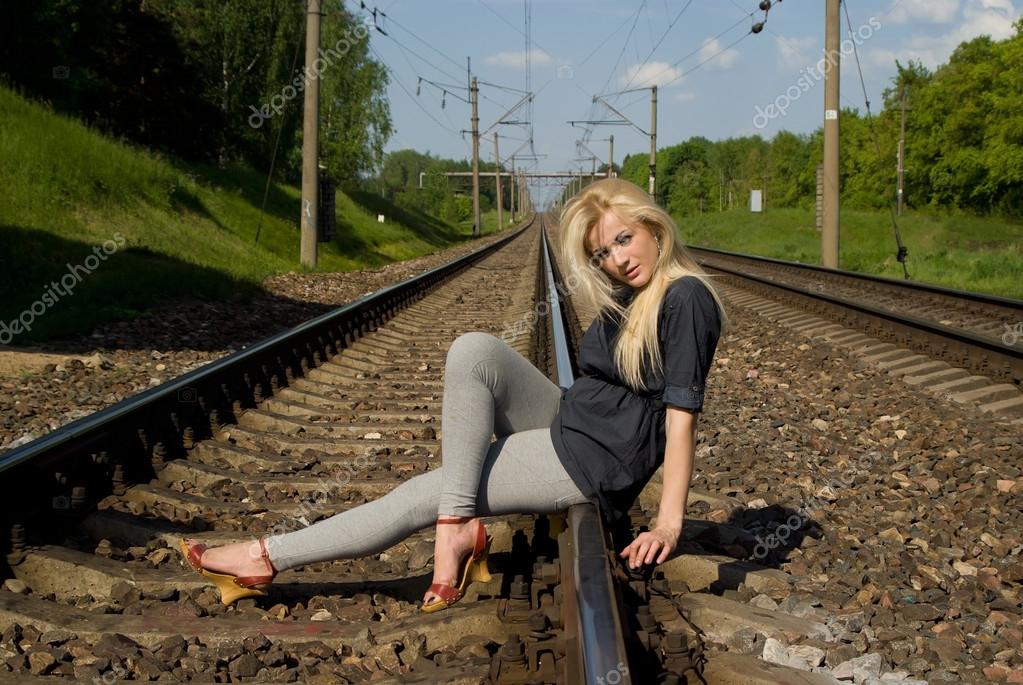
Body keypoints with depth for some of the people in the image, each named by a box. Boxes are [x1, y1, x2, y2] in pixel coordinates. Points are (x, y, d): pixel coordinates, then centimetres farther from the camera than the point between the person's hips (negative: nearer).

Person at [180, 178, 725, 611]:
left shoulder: (685, 299, -15)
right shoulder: (624, 295, 13)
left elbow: (682, 413, -19)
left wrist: (669, 523, -22)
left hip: (598, 460, -8)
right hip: (565, 419, 8)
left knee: (422, 495, -10)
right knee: (474, 350, -16)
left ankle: (268, 558, -3)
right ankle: (457, 525, -21)